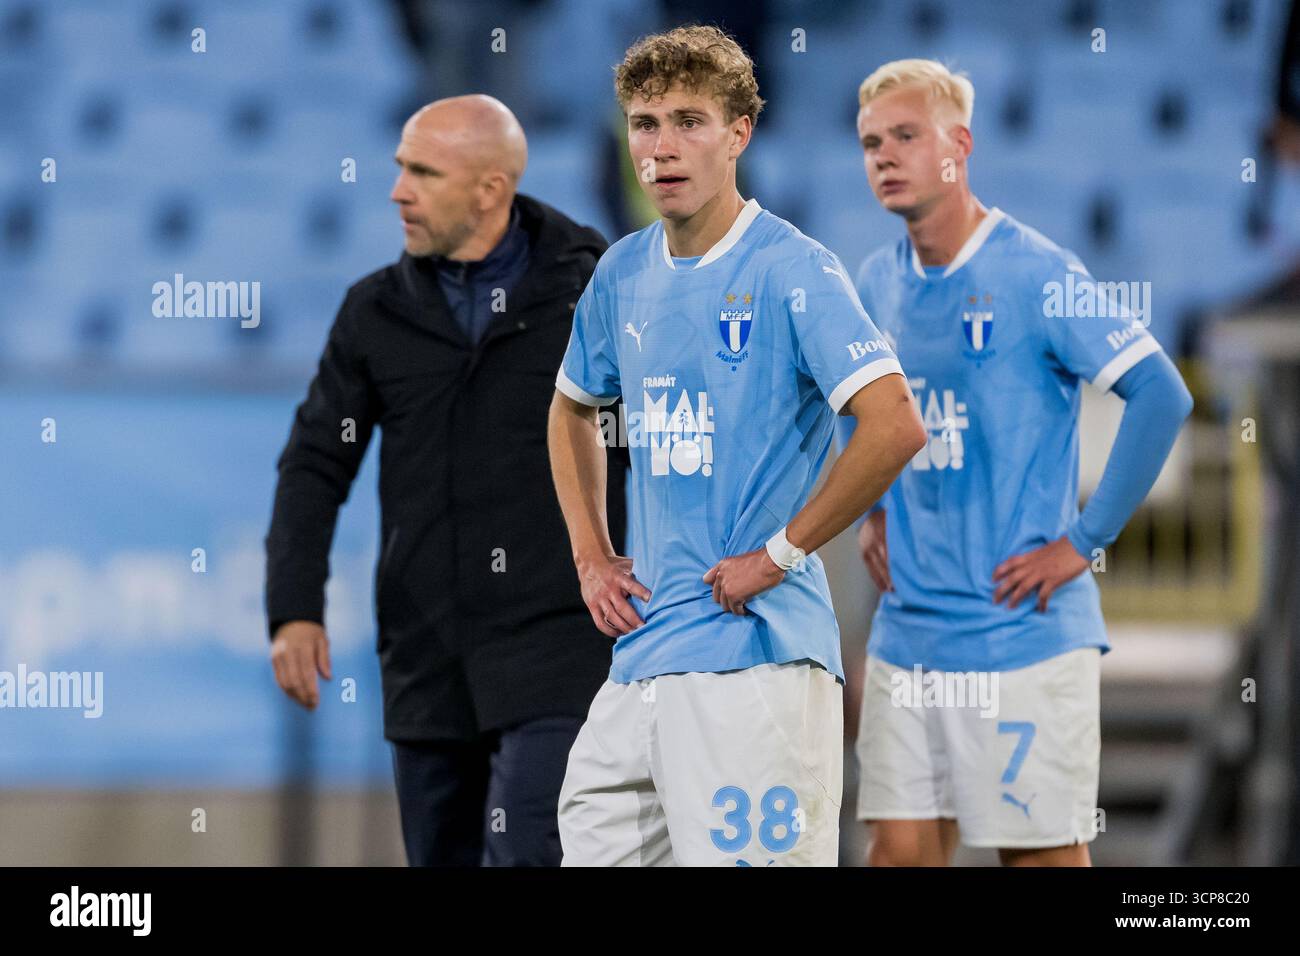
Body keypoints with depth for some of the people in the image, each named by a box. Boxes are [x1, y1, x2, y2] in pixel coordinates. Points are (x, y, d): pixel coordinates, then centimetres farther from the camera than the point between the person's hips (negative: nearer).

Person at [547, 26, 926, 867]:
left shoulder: (792, 271, -10)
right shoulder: (623, 275, 12)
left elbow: (897, 426, -20)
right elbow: (574, 410, 31)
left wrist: (781, 553, -15)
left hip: (756, 652, -7)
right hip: (641, 651, 7)